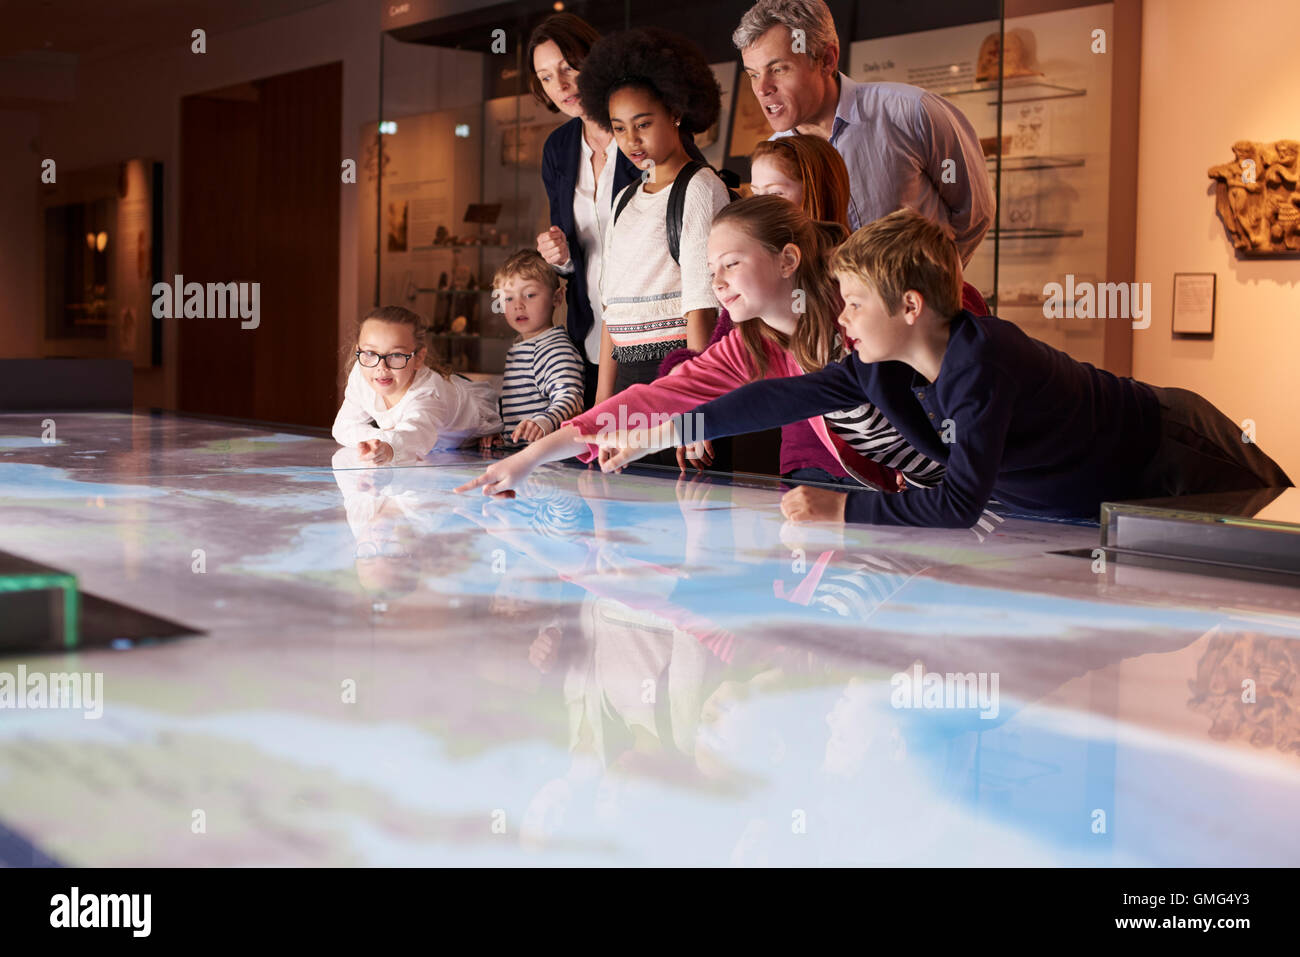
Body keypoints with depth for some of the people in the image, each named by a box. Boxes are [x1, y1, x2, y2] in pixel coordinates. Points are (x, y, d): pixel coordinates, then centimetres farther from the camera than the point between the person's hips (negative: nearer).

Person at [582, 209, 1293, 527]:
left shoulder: (982, 363, -37)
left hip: (1173, 464, -7)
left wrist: (840, 510, -42)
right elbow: (786, 397, -10)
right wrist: (653, 435, -11)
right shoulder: (882, 366, -13)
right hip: (1087, 501, 7)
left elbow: (959, 505, -43)